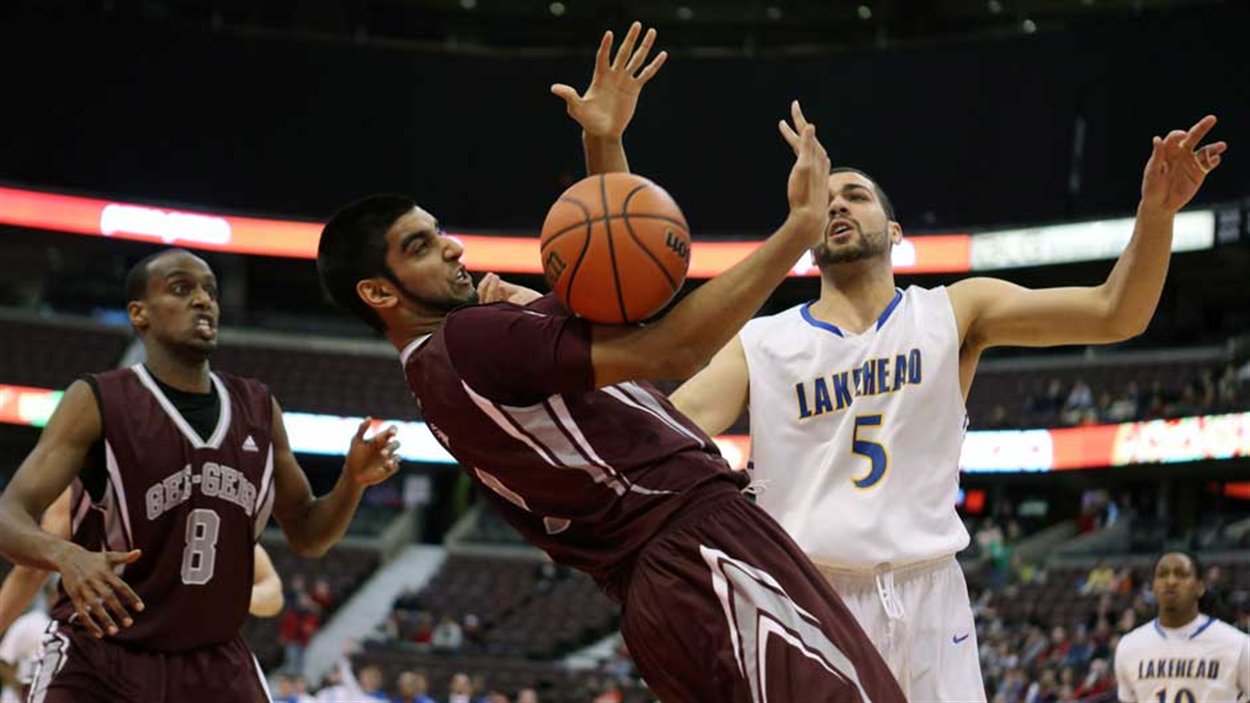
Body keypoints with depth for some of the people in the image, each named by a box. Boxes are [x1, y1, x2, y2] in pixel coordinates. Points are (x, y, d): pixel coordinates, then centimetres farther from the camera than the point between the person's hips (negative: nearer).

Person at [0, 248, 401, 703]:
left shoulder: (259, 409, 6)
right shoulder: (97, 401, -10)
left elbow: (306, 535, 13)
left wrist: (353, 481, -8)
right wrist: (64, 554, -40)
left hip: (215, 663, 4)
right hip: (98, 662, -4)